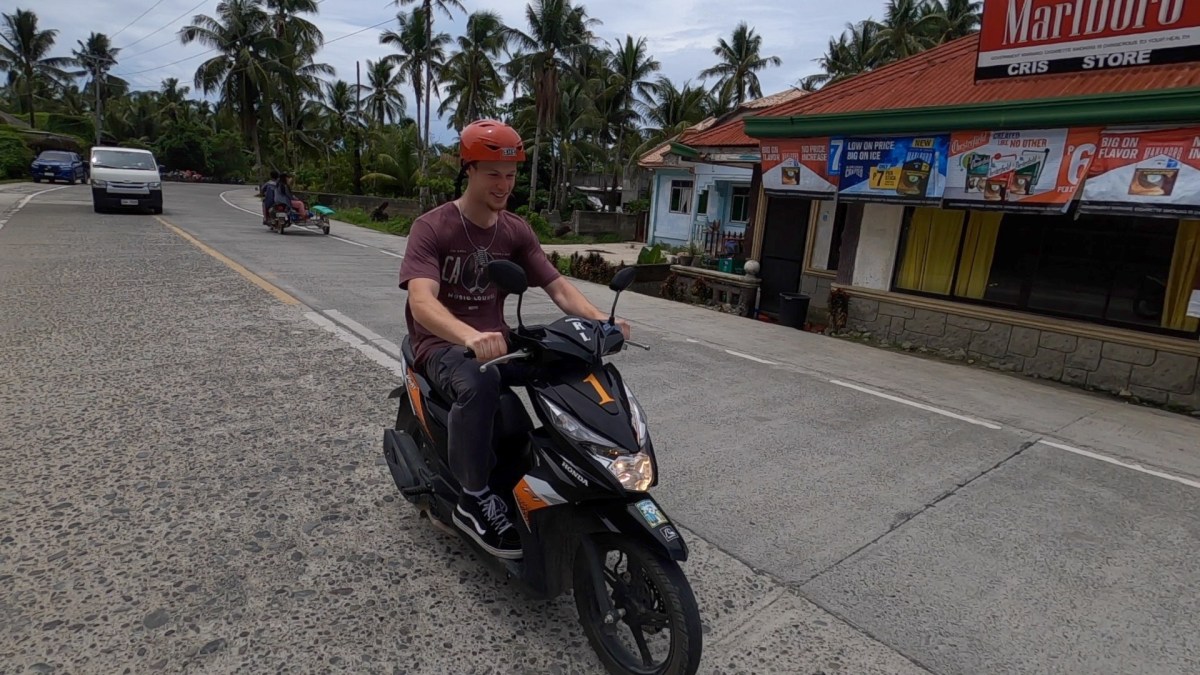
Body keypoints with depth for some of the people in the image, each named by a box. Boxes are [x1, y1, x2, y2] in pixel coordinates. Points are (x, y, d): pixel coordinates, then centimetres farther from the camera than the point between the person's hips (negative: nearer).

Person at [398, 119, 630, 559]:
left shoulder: (517, 231, 5)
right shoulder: (431, 227, -12)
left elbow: (558, 287, -3)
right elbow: (421, 302, -28)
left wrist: (599, 319, -24)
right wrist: (471, 337, -49)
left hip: (496, 341, 5)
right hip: (442, 344, -5)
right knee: (479, 385, -39)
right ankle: (474, 500, -21)